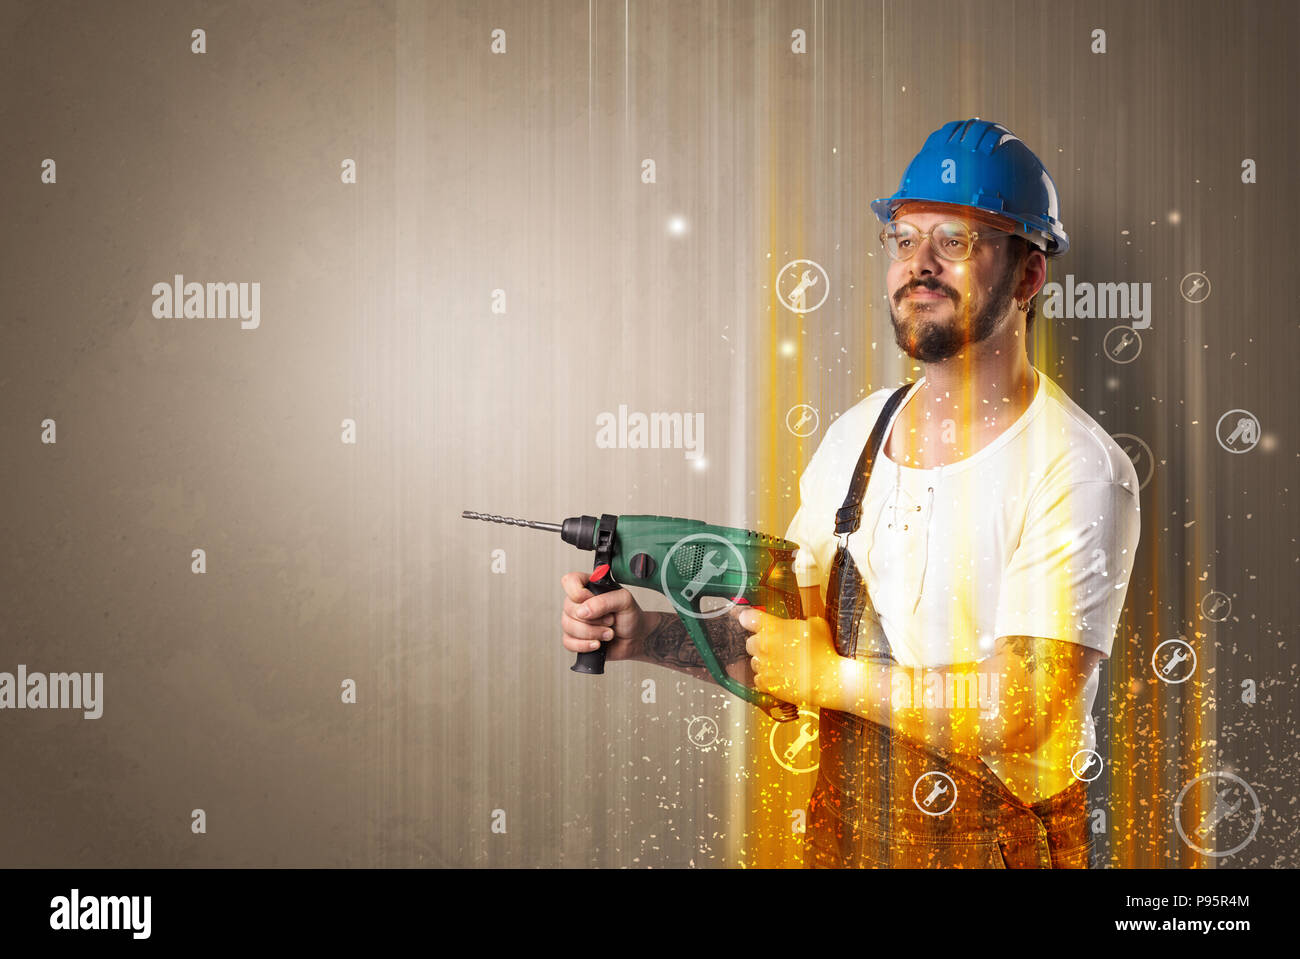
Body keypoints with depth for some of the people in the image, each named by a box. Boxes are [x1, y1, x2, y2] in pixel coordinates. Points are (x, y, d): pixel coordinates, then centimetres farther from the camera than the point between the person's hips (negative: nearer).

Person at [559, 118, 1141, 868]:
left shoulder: (1076, 471, -18)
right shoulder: (857, 433, 2)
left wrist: (833, 677, -18)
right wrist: (649, 636, -8)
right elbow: (796, 633, 6)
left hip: (1003, 838, -5)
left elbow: (1025, 716, -25)